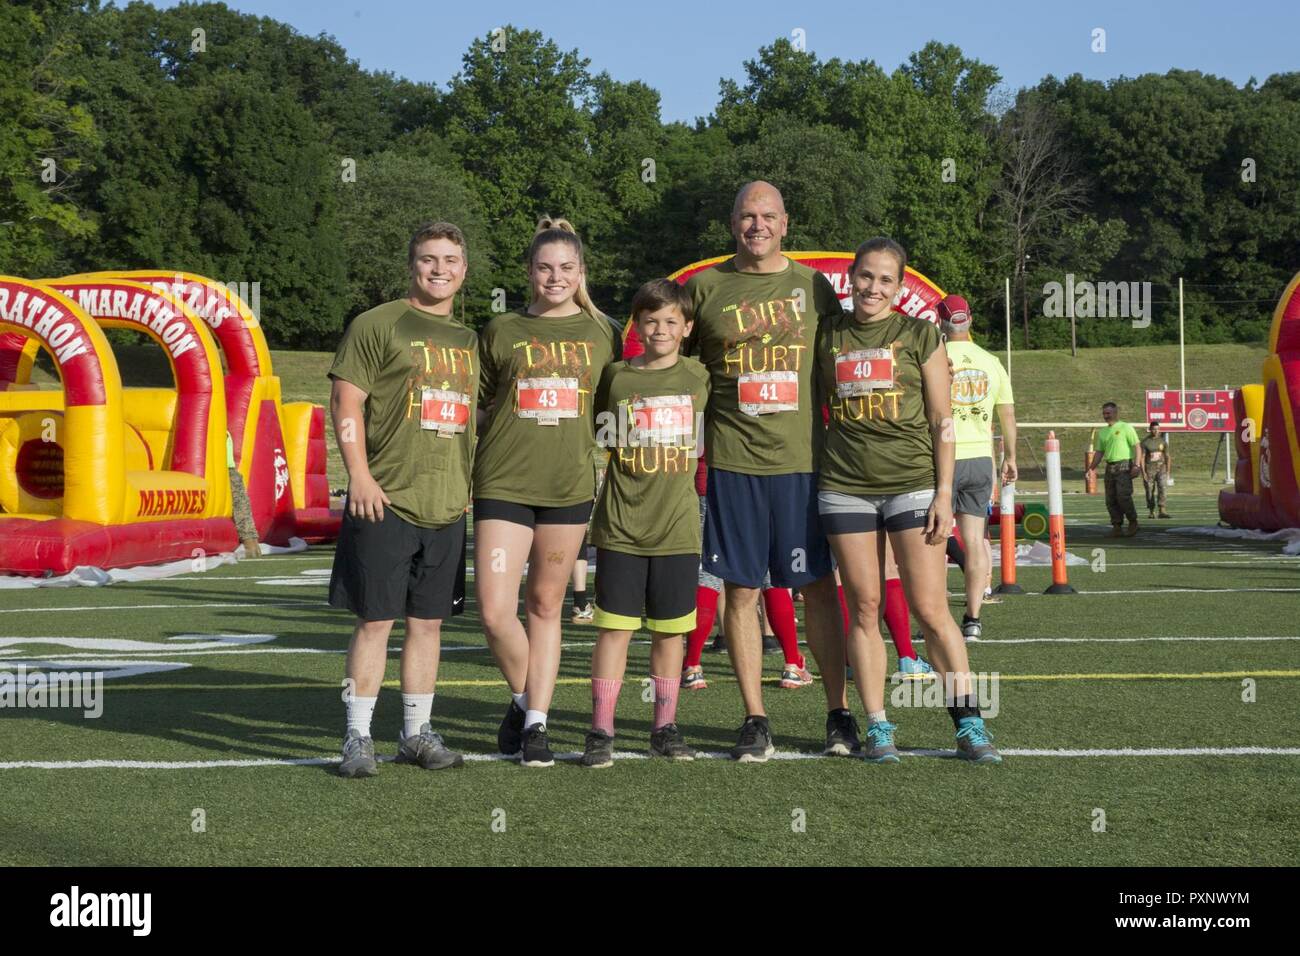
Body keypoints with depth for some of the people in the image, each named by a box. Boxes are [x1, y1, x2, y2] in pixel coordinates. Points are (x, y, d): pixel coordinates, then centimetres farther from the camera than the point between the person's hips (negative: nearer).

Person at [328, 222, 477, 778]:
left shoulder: (468, 340, 17)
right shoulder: (376, 326, -1)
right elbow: (346, 401, -6)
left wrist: (469, 483, 16)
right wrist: (360, 475, -14)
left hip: (447, 505, 6)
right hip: (386, 501, -5)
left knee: (428, 621, 10)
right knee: (375, 619, -4)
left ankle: (417, 733, 19)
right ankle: (358, 739, 4)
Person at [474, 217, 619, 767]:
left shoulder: (601, 332, 9)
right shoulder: (502, 331, 6)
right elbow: (477, 405, 12)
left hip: (570, 485, 1)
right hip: (503, 483, -1)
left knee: (545, 606, 8)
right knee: (495, 612, -9)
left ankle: (536, 723, 16)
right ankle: (523, 699, 17)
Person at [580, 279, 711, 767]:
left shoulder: (699, 377, 5)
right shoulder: (615, 376, 2)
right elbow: (589, 434, 14)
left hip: (678, 526, 1)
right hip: (620, 526, -1)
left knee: (670, 630, 8)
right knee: (614, 626, -2)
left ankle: (665, 728, 18)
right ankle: (601, 731, 2)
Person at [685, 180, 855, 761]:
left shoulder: (813, 286, 8)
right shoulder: (705, 288, 5)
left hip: (802, 458, 0)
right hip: (732, 462, 0)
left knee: (819, 586, 2)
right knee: (741, 590, 2)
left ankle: (838, 714, 11)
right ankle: (755, 720, 11)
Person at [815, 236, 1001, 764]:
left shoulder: (920, 334, 3)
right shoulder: (827, 337, 8)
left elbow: (941, 421, 2)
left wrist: (944, 493, -5)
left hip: (913, 484, -2)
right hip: (845, 487, 2)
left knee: (931, 609, -4)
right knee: (864, 608, 2)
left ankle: (969, 723, 4)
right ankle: (877, 726, 9)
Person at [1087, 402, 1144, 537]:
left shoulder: (1125, 427, -1)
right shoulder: (1102, 432, 18)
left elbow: (1137, 446, -6)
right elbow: (1099, 452, 22)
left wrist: (1137, 465, -15)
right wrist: (1092, 468, 11)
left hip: (1124, 466, -7)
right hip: (1110, 467, 7)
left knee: (1123, 496, -16)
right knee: (1111, 500, 1)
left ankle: (1133, 522, 1)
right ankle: (1117, 527, 5)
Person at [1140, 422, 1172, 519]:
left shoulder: (1163, 441, 4)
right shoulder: (1145, 442, -5)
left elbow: (1167, 457, 9)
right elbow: (1142, 458, -8)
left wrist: (1168, 472, 4)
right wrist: (1143, 472, -15)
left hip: (1161, 467, 1)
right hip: (1149, 469, -1)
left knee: (1161, 487, -16)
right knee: (1150, 491, 2)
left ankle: (1162, 511, -24)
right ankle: (1151, 512, 17)